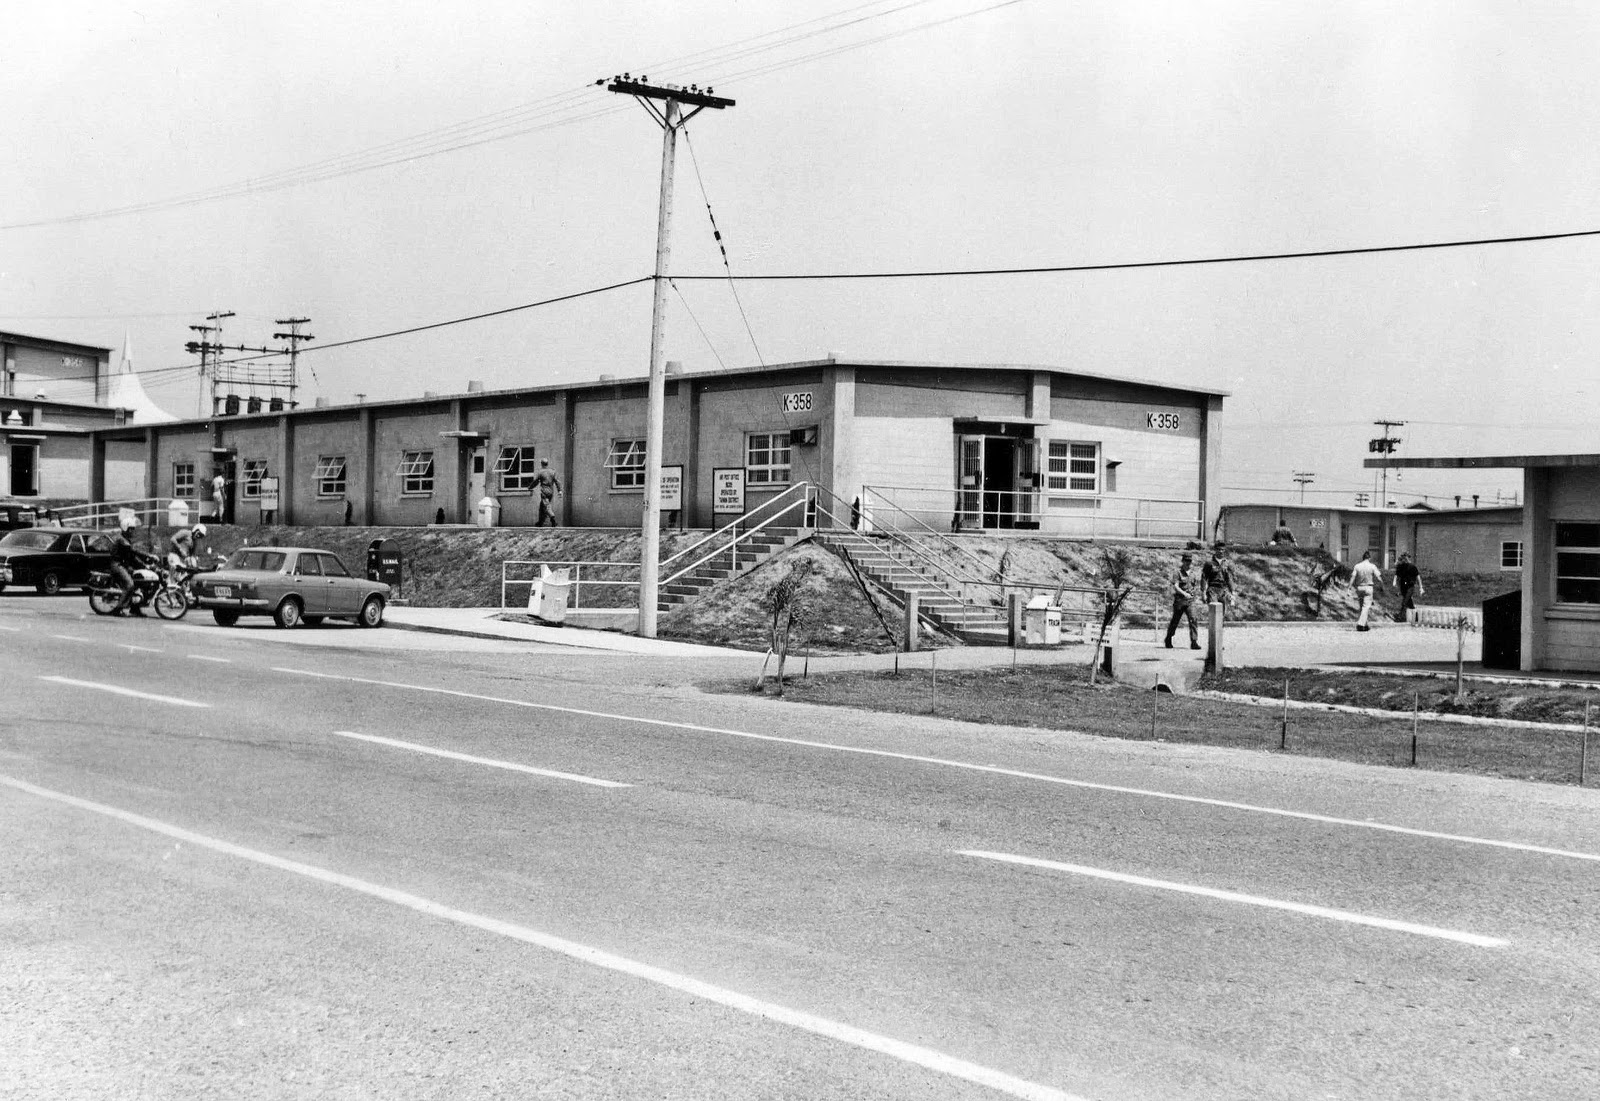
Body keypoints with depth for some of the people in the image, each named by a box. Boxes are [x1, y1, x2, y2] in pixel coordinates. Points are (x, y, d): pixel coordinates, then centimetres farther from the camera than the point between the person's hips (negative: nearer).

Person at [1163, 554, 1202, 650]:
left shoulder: (1192, 573, 11)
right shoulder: (1178, 573, -5)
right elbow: (1175, 586, -16)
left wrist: (1192, 594, 16)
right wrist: (1184, 593, -30)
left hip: (1190, 601, 3)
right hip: (1179, 600, -3)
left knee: (1193, 620, -12)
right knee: (1174, 621, 7)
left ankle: (1194, 642, -16)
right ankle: (1168, 640, 26)